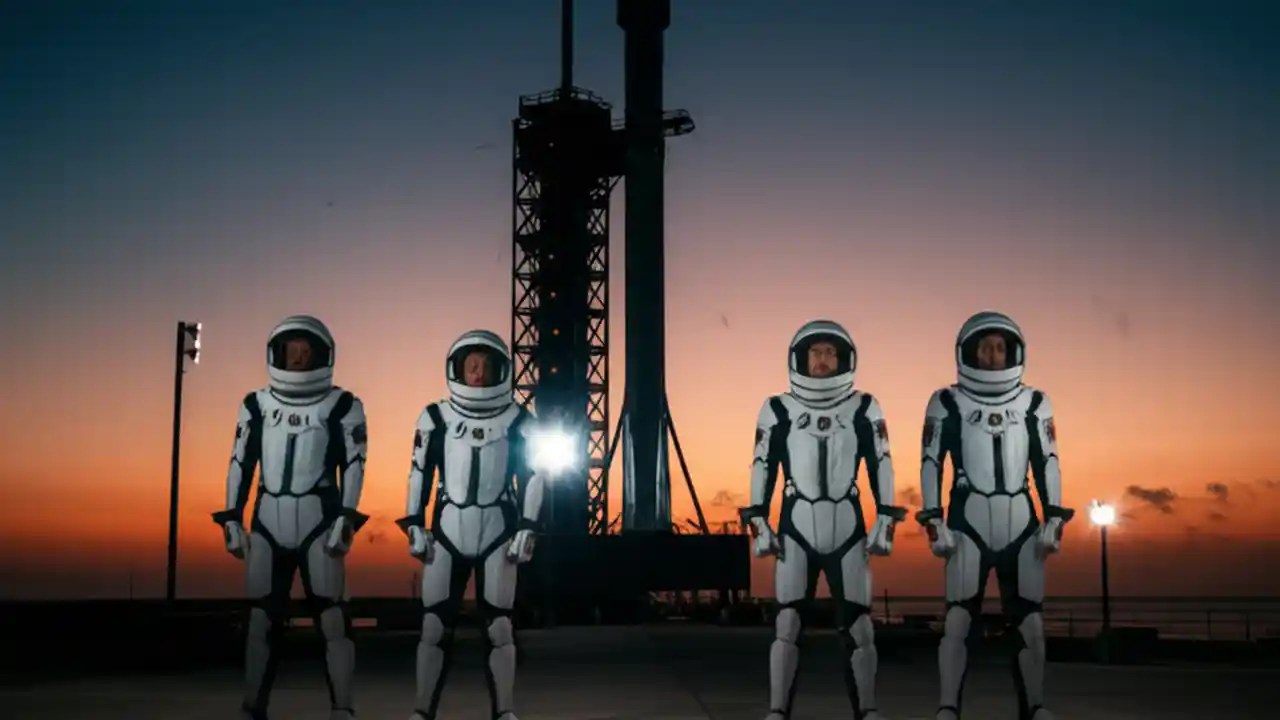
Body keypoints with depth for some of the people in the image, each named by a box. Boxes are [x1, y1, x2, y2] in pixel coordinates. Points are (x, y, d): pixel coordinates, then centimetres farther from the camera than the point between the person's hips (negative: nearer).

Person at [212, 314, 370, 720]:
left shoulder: (342, 406, 2)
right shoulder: (256, 405, 12)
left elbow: (353, 467, -2)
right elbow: (240, 465, 12)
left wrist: (345, 520, -11)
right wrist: (232, 519, 7)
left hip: (318, 521, -3)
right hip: (268, 522, 3)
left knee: (331, 616, -4)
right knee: (262, 618, 7)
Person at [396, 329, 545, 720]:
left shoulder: (518, 421, 0)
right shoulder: (436, 417, 2)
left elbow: (531, 479, 3)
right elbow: (420, 475, 6)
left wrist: (526, 530, -3)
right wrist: (415, 526, 2)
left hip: (497, 531, -1)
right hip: (448, 530, 1)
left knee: (498, 626, 3)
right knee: (434, 625, 3)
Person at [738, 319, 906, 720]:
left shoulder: (864, 409, 4)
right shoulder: (778, 410, 3)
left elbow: (881, 467, 5)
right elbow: (763, 469, 5)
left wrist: (885, 523, 0)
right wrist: (758, 525, 0)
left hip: (847, 530, 1)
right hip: (797, 530, 0)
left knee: (857, 625, 4)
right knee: (788, 624, 0)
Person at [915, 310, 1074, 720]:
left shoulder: (1034, 403, 9)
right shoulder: (948, 403, 2)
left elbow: (1047, 464, 9)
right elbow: (931, 463, 2)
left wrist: (1054, 520, 2)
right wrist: (934, 522, -5)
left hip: (1021, 523, 3)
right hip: (968, 522, -2)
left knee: (1029, 621, 5)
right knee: (959, 620, -6)